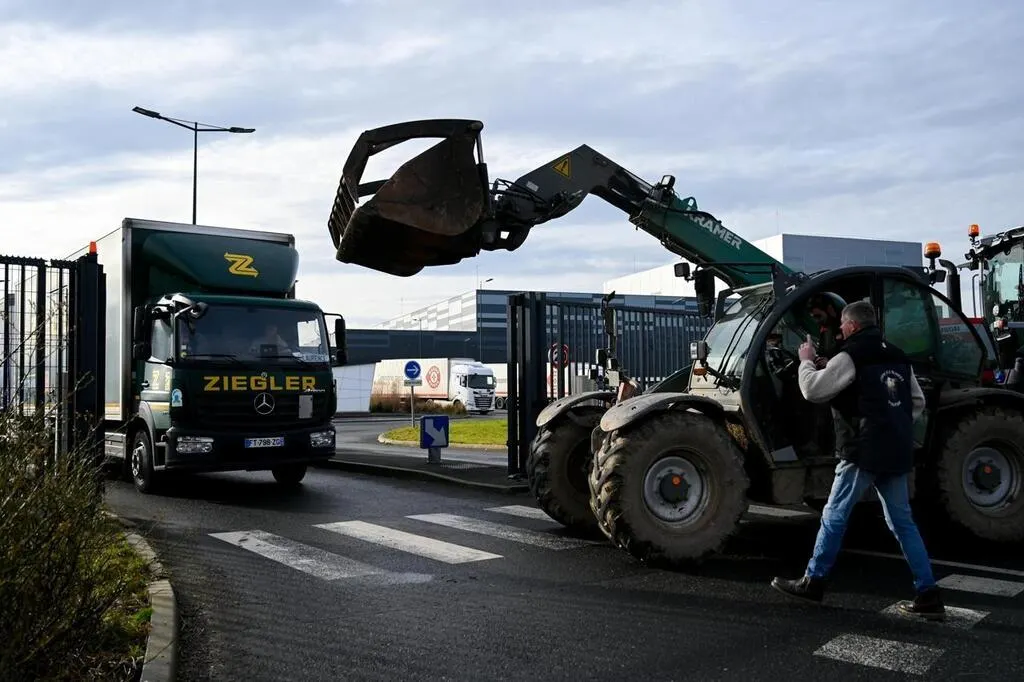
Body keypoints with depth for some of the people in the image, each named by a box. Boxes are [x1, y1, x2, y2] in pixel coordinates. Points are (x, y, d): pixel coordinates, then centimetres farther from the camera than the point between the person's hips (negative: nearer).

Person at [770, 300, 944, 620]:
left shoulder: (851, 357, -9)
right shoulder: (897, 357, 15)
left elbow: (813, 390, -11)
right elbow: (918, 402, 20)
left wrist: (806, 361, 5)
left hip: (863, 452, -7)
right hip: (897, 454, 7)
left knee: (834, 517, 3)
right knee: (902, 522, 11)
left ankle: (813, 582, 10)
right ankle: (928, 594, 9)